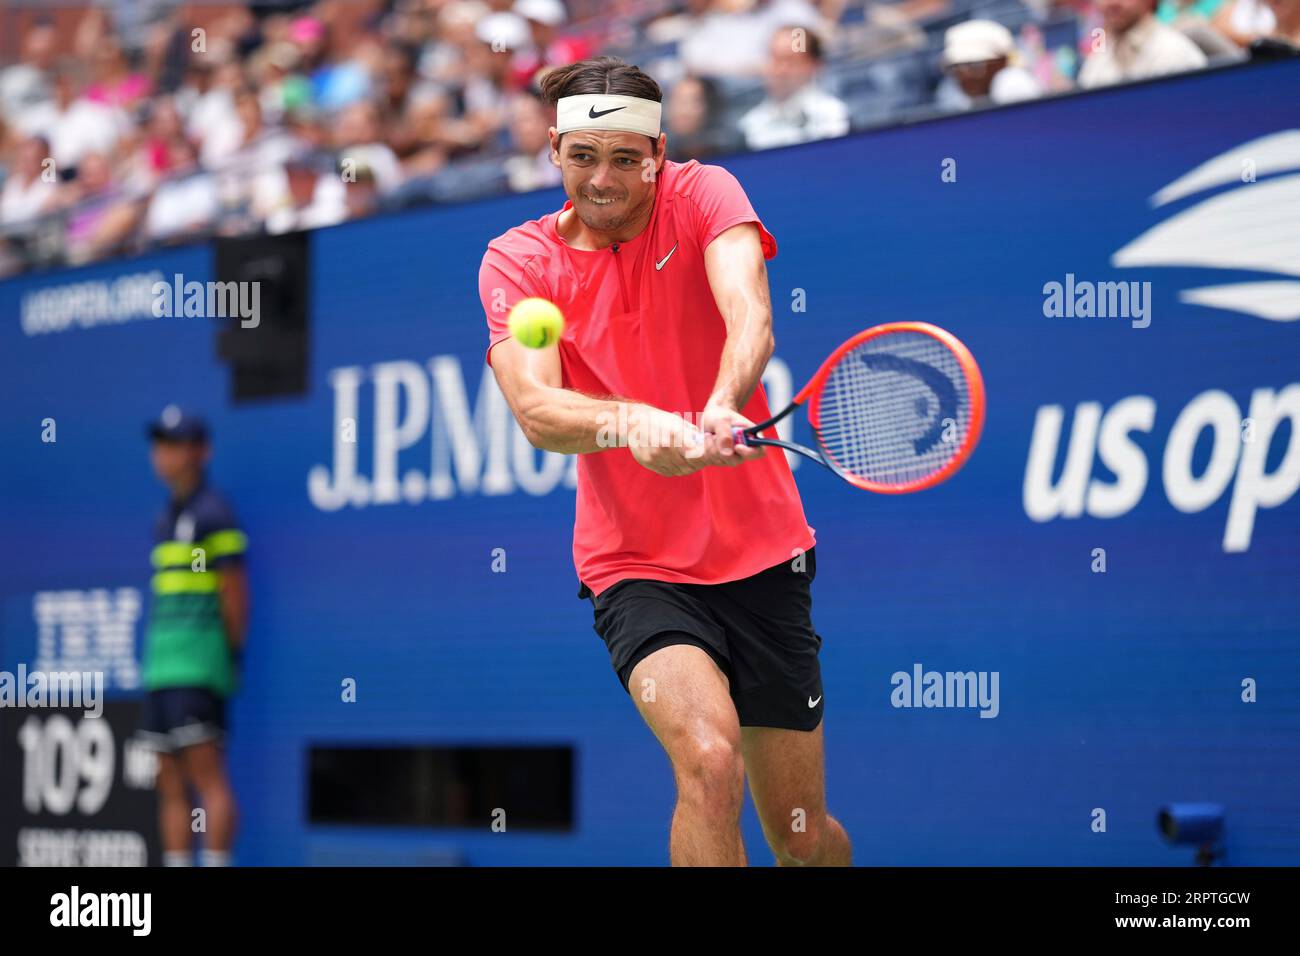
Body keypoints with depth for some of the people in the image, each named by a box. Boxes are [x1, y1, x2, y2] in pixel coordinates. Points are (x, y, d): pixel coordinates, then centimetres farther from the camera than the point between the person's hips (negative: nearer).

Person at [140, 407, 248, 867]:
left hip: (200, 669, -9)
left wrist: (231, 657, -7)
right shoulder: (166, 518, 20)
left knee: (207, 776, -13)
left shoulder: (213, 514, -6)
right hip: (163, 669, 9)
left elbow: (234, 595, -9)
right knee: (170, 785, 7)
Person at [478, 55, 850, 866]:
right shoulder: (516, 261, -3)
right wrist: (632, 423, -40)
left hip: (763, 556, 1)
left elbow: (749, 314, -24)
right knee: (710, 760, -30)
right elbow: (536, 410, -19)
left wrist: (721, 409, -45)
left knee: (805, 838, 8)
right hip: (638, 567, -1)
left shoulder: (704, 196, -4)